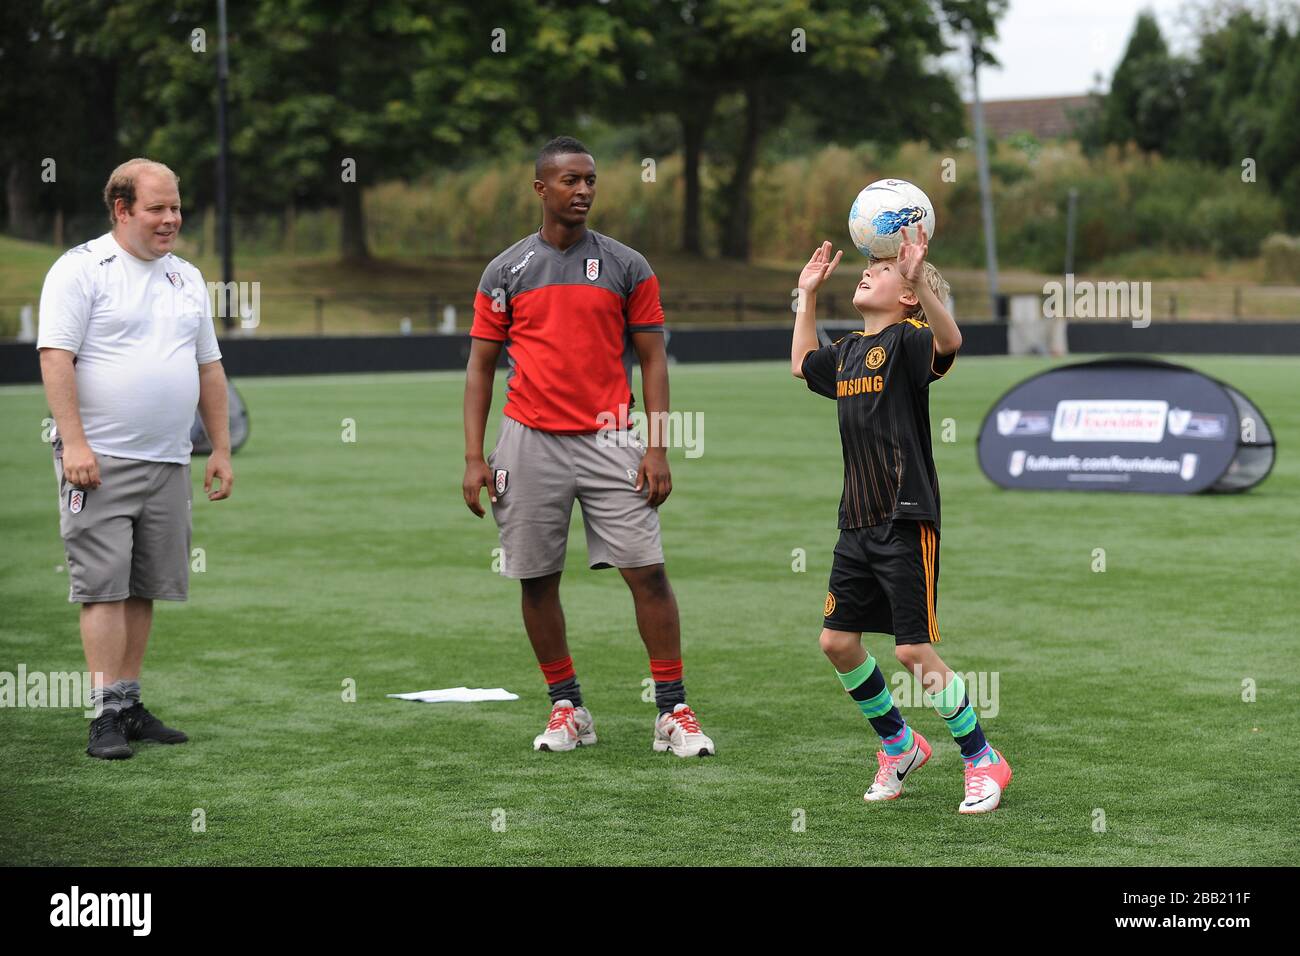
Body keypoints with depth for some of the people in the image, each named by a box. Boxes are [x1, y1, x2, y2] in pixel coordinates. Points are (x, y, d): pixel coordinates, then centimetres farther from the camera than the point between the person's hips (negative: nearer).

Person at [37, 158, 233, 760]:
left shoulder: (187, 278, 17)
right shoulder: (82, 268, -5)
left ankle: (130, 706, 15)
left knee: (144, 590, 8)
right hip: (101, 461, -6)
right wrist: (73, 442, -19)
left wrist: (221, 450, 16)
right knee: (104, 587, -8)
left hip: (168, 462, 6)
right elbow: (55, 357, -12)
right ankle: (107, 716, -8)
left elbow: (209, 368, 21)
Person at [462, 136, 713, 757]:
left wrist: (658, 448, -4)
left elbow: (652, 360, 5)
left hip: (607, 441, -1)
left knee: (647, 571, -7)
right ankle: (566, 706, 18)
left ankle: (673, 711, -1)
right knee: (537, 580, 5)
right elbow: (481, 366, 8)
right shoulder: (505, 271, 6)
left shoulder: (626, 267, 5)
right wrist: (474, 457, 0)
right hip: (529, 443, 1)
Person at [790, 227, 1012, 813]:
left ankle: (983, 761, 6)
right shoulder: (848, 351, 15)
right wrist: (808, 294, 30)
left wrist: (919, 278, -42)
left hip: (906, 521, -8)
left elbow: (948, 342, -31)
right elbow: (802, 364, 36)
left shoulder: (907, 339, -8)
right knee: (837, 641, 8)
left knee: (914, 650, -9)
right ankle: (899, 744, 28)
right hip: (858, 522, 8)